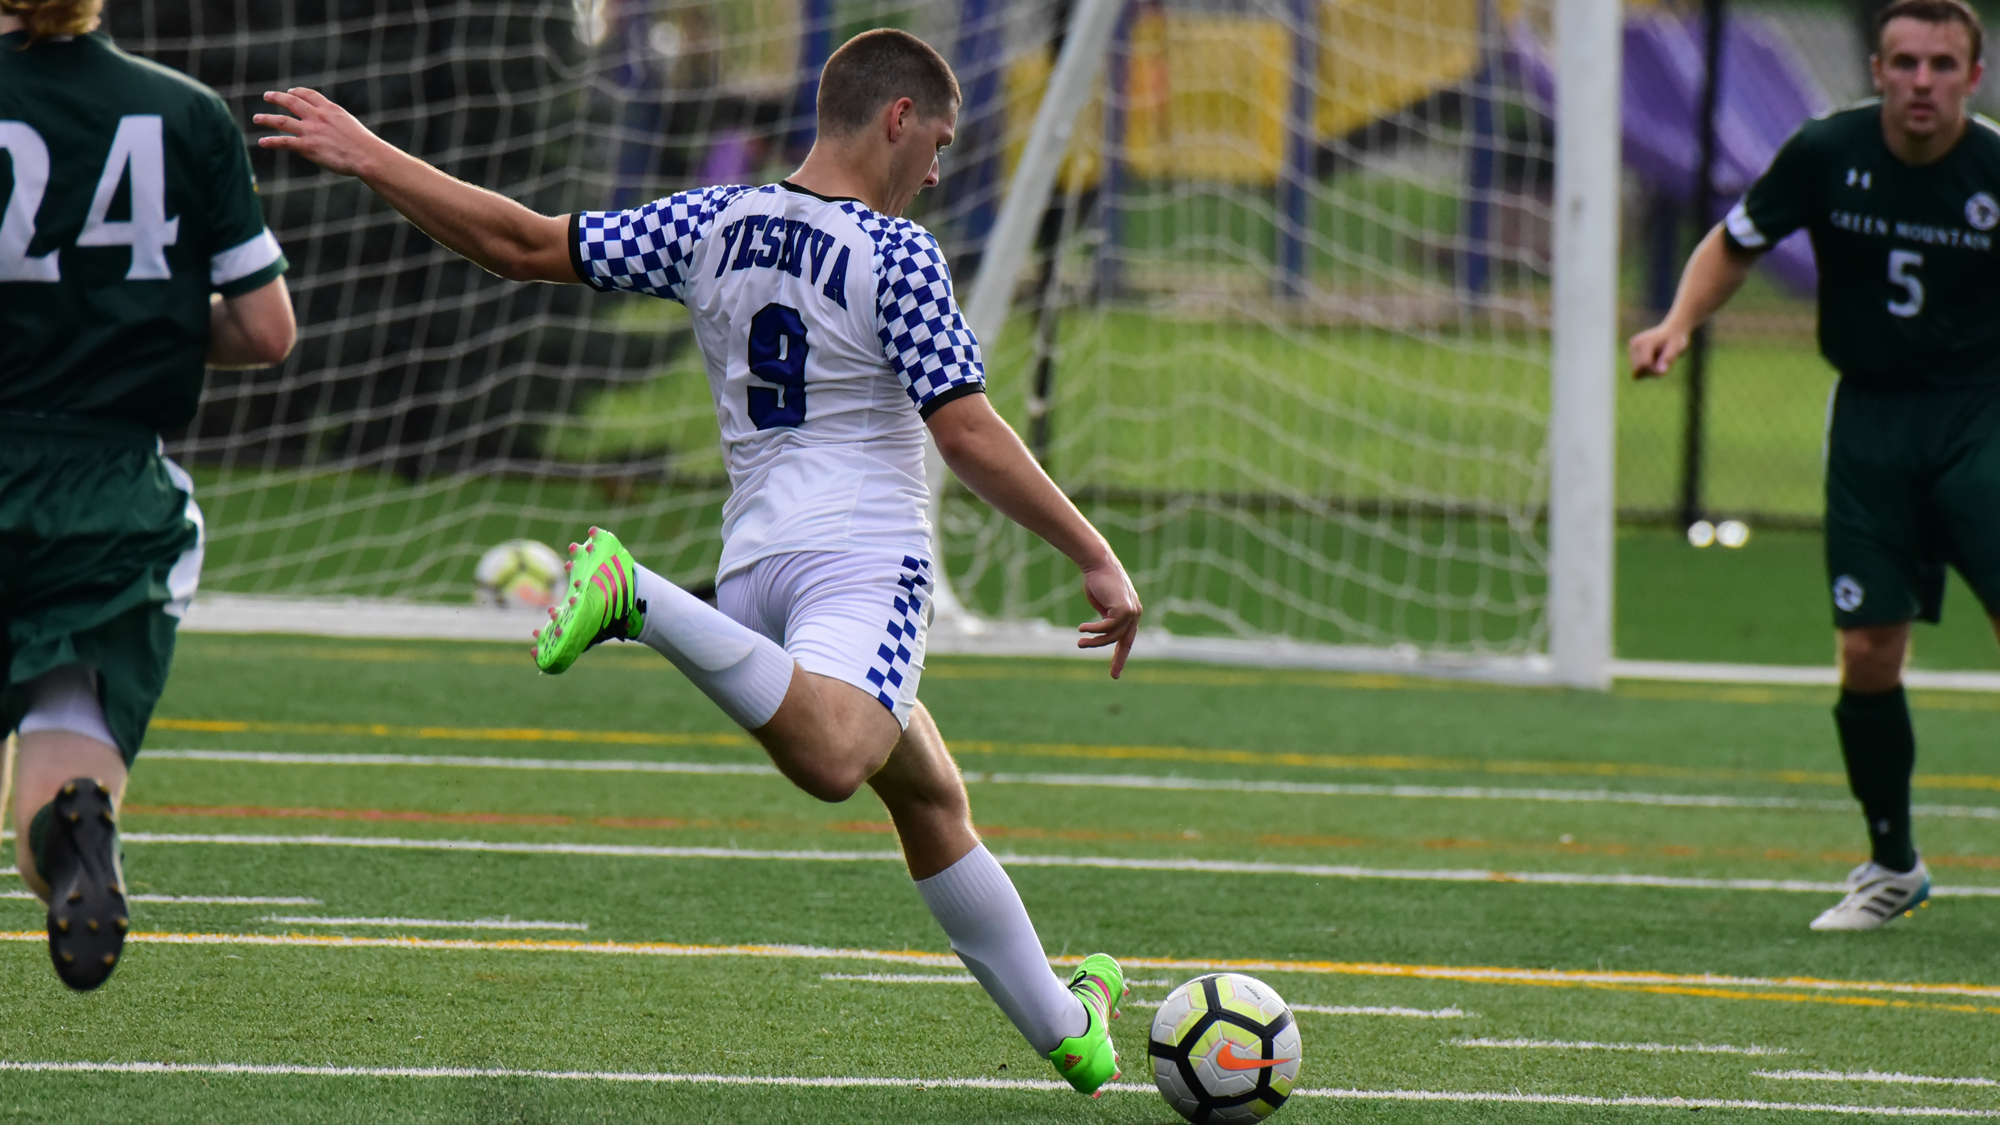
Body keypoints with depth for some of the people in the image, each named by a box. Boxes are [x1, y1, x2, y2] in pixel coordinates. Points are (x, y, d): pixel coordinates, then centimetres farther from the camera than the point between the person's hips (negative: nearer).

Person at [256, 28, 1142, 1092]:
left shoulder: (714, 222, 11)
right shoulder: (898, 256, -4)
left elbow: (526, 245, 10)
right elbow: (968, 434, -9)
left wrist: (367, 157, 19)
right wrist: (1097, 558, -3)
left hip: (753, 562, 8)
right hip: (866, 556, -8)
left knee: (932, 800, 19)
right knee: (826, 762, -36)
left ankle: (1062, 1026, 24)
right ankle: (639, 600, -41)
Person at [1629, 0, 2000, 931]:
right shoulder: (1827, 153, -5)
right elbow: (1736, 243, 10)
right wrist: (1680, 322, -6)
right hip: (1870, 412, 2)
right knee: (1868, 653, -1)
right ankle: (1891, 864, 17)